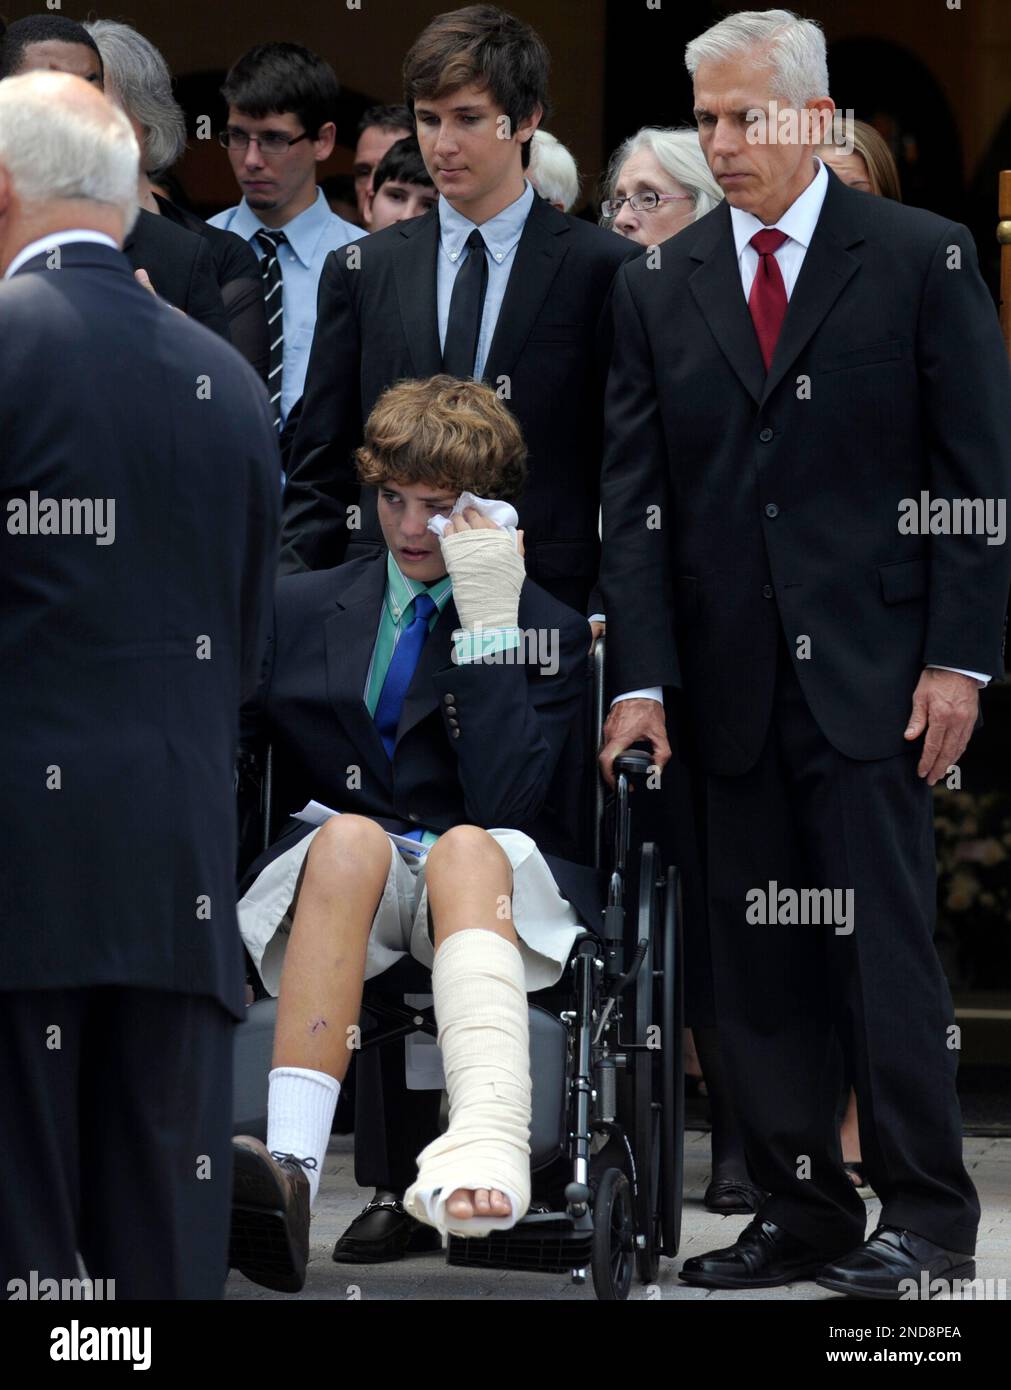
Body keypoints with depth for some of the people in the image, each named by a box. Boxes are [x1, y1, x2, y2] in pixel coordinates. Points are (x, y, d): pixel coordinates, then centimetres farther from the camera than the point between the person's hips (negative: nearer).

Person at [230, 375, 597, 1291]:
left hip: (495, 887, -1)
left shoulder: (549, 629, 9)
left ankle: (487, 1141, -67)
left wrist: (490, 623, -11)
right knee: (351, 835, -35)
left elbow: (505, 802, -7)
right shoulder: (300, 610, 18)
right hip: (328, 879, 1)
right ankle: (290, 1167, -58)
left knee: (468, 846, -37)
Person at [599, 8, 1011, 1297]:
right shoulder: (660, 286, 10)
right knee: (757, 963, 5)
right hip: (731, 683, 4)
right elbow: (634, 496, 7)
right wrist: (641, 679, -2)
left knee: (881, 943, -5)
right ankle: (799, 1212, 12)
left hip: (871, 674, -4)